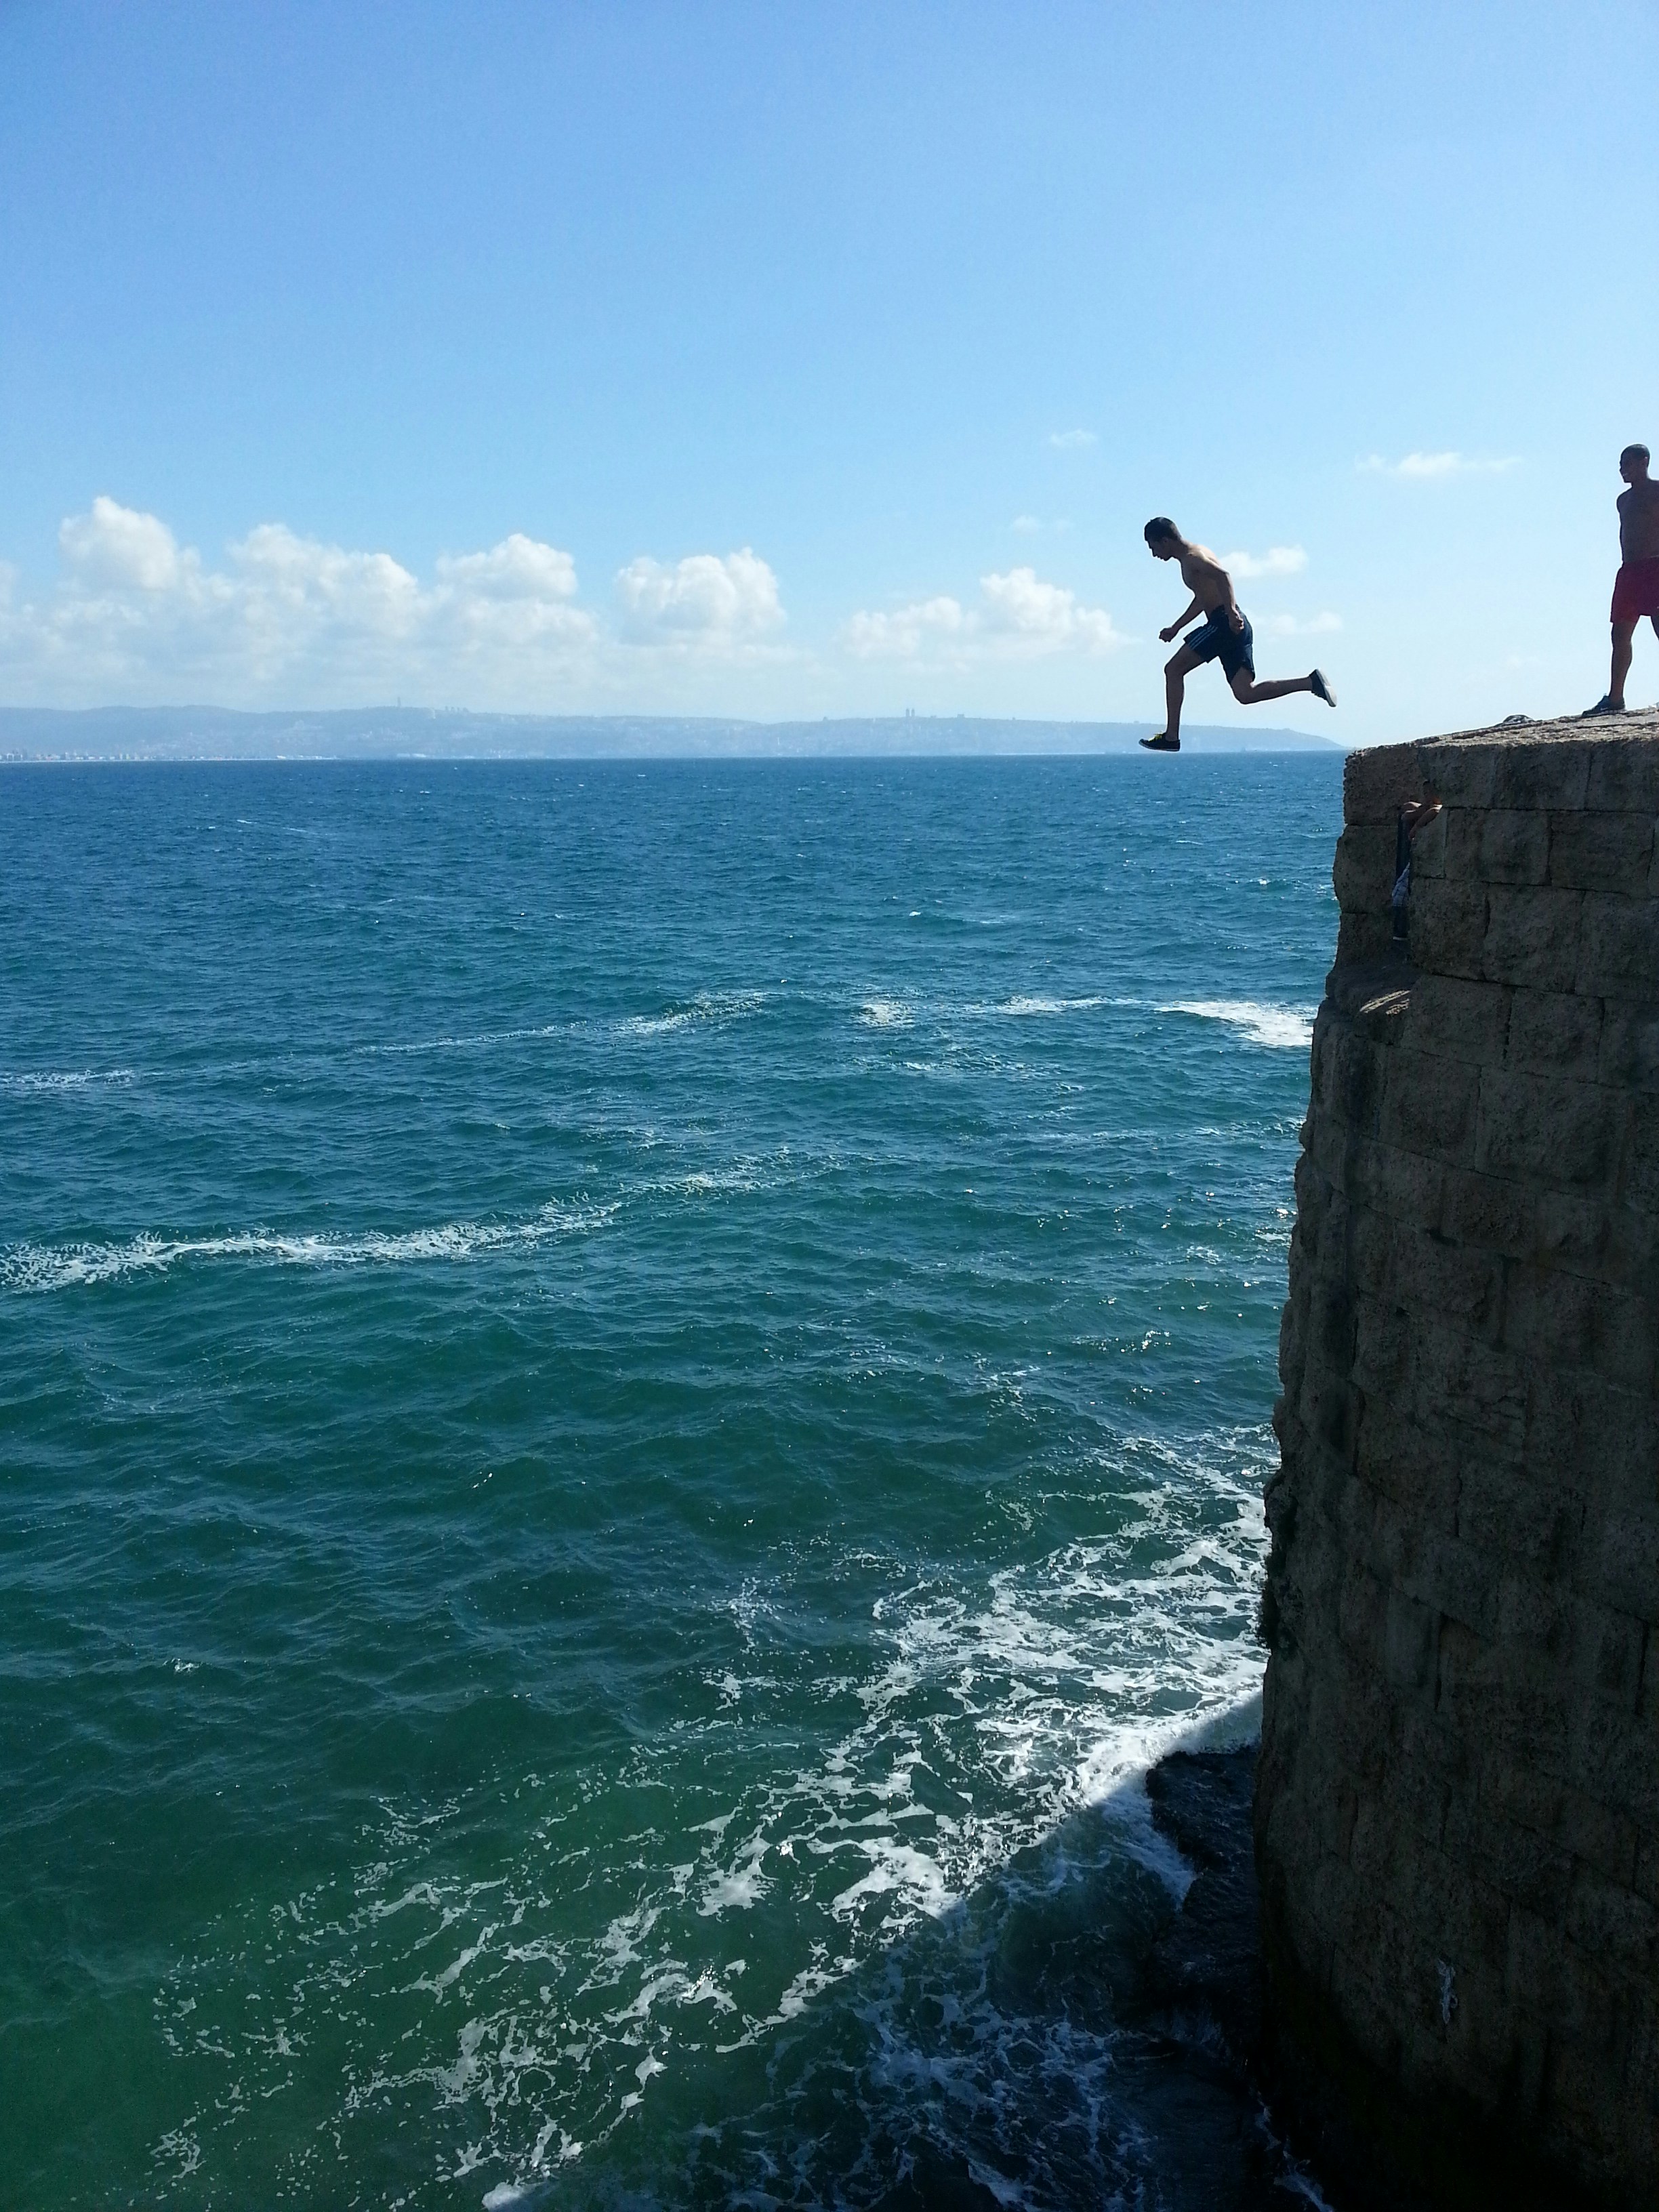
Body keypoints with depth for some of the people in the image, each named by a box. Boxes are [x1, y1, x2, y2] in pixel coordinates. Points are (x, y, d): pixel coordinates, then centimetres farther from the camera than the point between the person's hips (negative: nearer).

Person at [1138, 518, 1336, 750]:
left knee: (1174, 670, -3)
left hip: (1224, 624, -10)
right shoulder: (1195, 555, 25)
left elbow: (1223, 576, -24)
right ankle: (1311, 682, -6)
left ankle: (1171, 736, -5)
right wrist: (1176, 628, 39)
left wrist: (1231, 612, -35)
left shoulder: (1192, 558, -6)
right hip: (1237, 628, 10)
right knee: (1245, 693, 1)